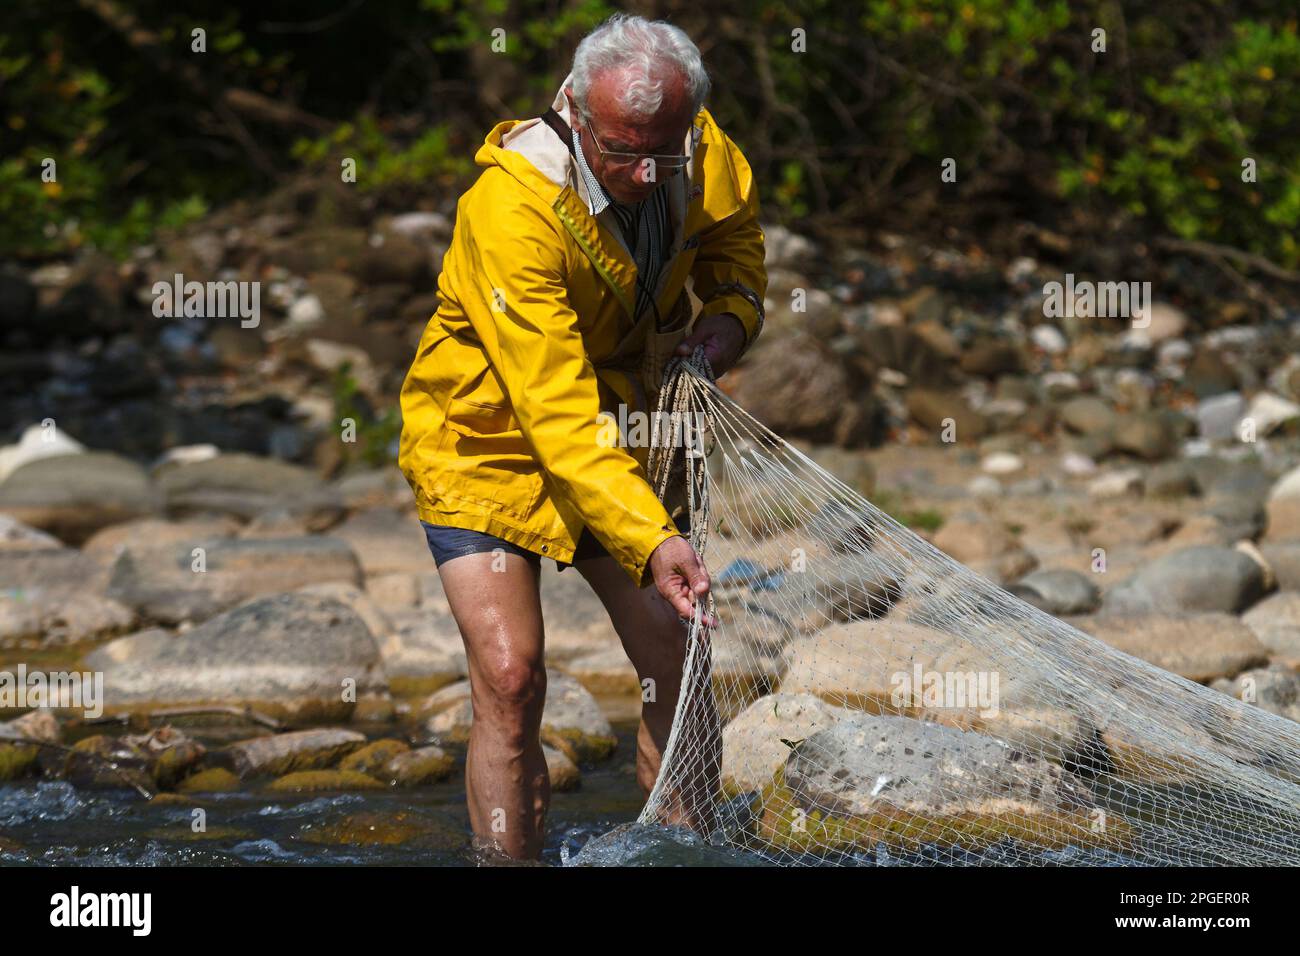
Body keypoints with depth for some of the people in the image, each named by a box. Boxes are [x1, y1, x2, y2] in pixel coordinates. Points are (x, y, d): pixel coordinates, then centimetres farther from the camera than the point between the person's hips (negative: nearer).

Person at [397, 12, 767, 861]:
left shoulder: (703, 155, -15)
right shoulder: (510, 210, -33)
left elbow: (735, 228, 12)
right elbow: (555, 413, -36)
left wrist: (730, 316, -9)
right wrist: (652, 539, -45)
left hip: (622, 441, 5)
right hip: (488, 439, -5)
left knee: (681, 667, 1)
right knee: (511, 678, -17)